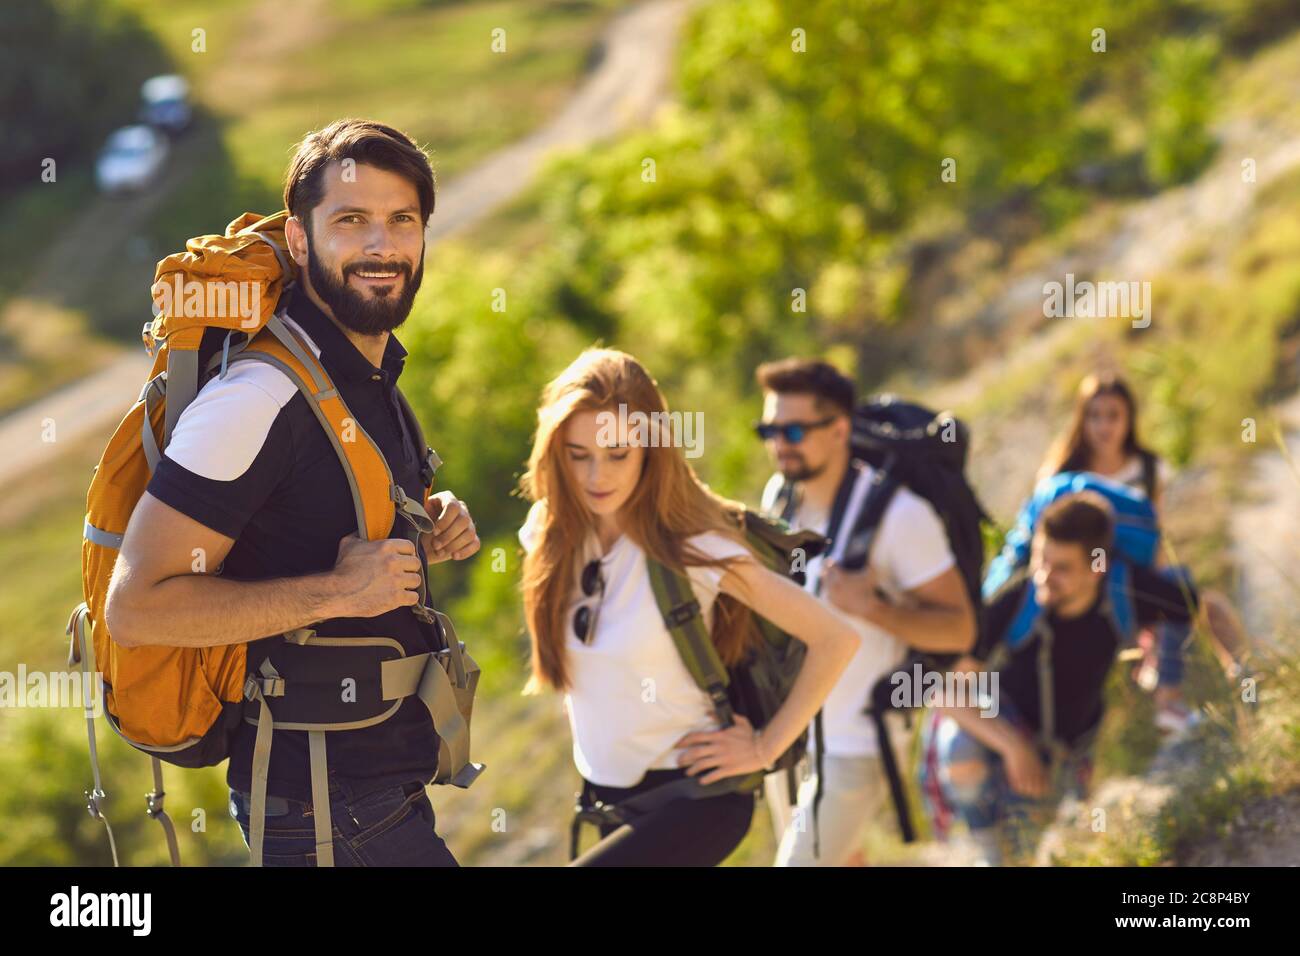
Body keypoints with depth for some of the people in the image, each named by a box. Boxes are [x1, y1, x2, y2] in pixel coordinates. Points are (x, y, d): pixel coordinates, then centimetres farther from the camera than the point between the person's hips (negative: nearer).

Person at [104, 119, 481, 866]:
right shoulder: (262, 397, -20)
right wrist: (337, 590, -27)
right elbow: (138, 607, -24)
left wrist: (429, 531, 4)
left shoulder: (374, 376, 9)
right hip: (325, 810, -9)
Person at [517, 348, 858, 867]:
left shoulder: (694, 548, -18)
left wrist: (766, 746, -13)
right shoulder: (551, 534, -2)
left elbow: (835, 637, -18)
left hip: (696, 795, -7)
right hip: (606, 792, 7)